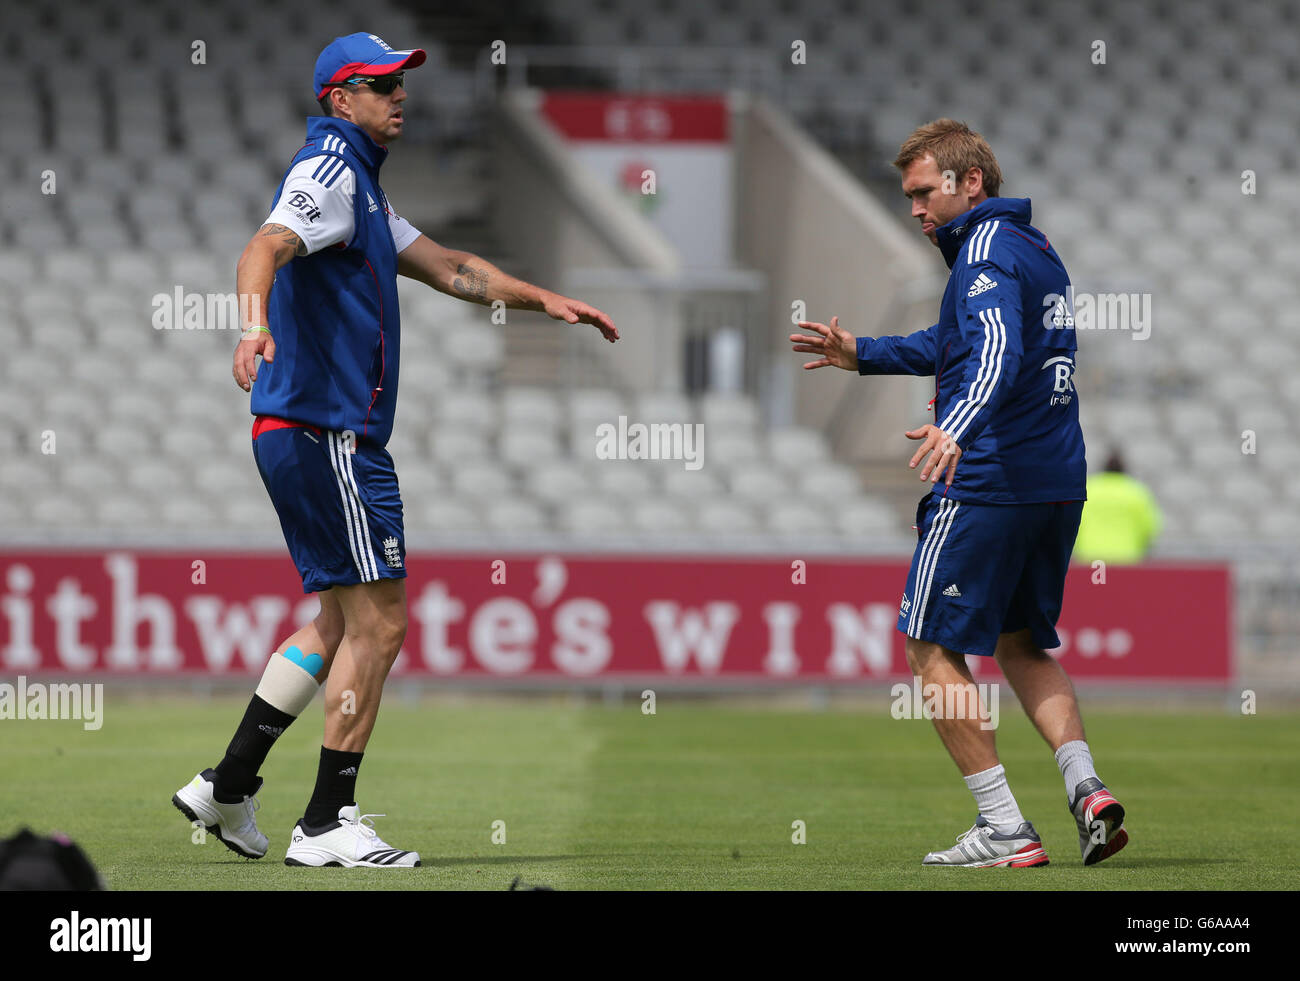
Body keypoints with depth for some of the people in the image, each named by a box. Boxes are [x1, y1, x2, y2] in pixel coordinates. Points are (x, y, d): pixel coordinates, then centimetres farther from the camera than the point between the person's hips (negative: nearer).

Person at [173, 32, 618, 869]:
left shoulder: (359, 188, 22)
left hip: (301, 437, 11)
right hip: (329, 432, -11)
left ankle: (229, 786, 19)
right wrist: (256, 326, -50)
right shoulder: (329, 173, -11)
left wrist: (544, 299, 21)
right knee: (378, 623, -7)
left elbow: (447, 267, 29)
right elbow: (265, 249, -31)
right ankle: (327, 824, -3)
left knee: (341, 623, 18)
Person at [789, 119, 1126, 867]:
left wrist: (959, 426, -47)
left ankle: (1004, 830, -4)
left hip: (988, 483, -9)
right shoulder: (1037, 249, 19)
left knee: (935, 648, 1)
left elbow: (996, 350, -31)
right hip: (1058, 484, 9)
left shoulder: (987, 249, -13)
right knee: (1023, 643, 21)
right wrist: (862, 354, 35)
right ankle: (1087, 790, 1)